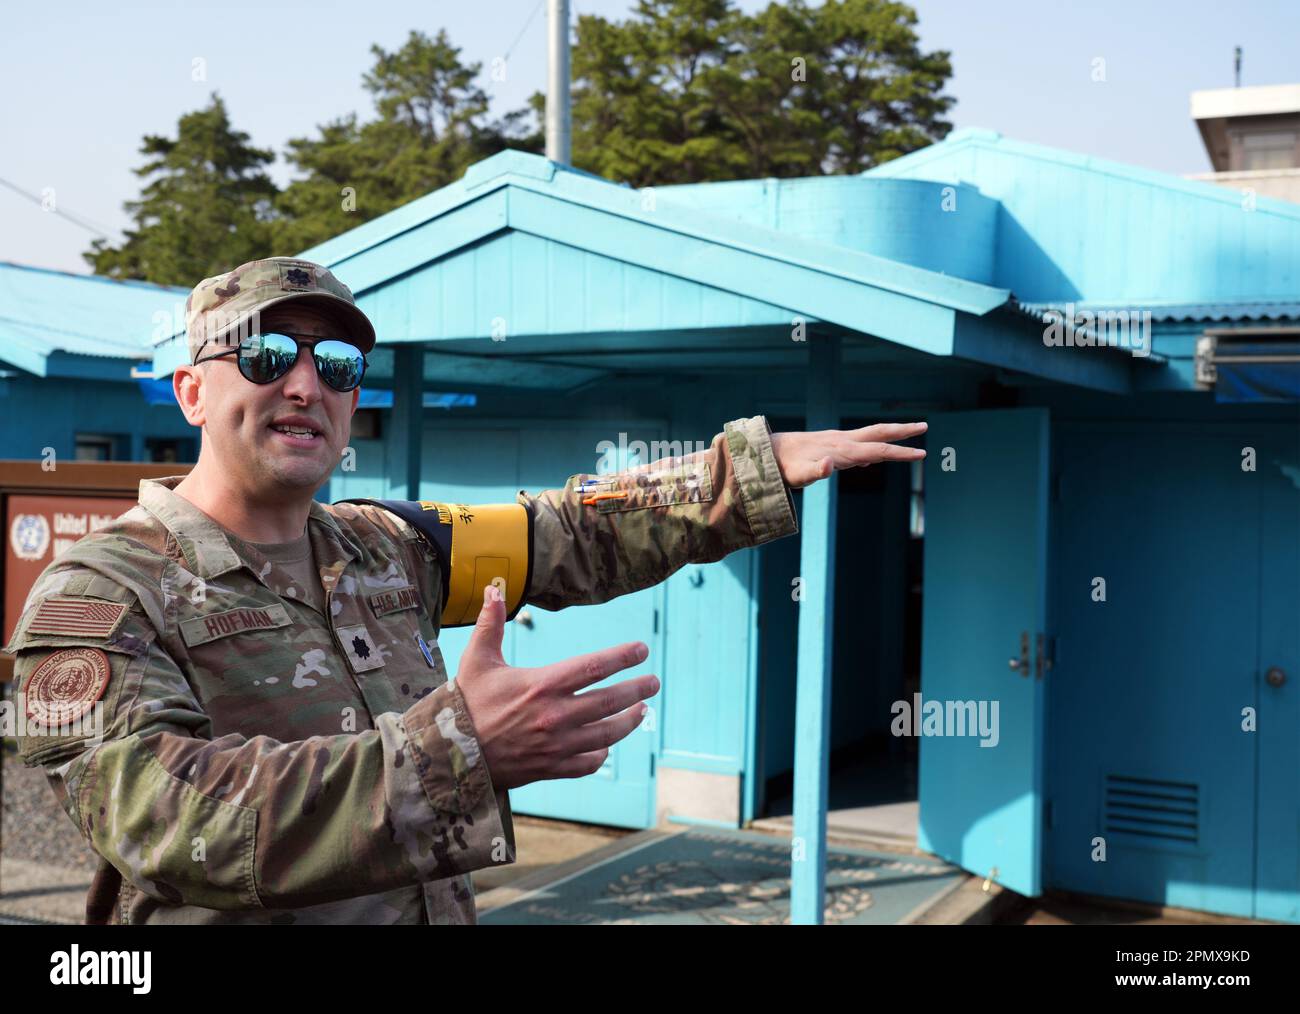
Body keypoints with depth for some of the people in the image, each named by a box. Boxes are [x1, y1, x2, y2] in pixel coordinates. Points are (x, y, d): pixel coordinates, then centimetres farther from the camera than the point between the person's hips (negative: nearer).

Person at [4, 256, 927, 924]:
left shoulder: (392, 551, 6)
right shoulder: (97, 599, -13)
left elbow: (579, 533, 13)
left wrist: (763, 464, 6)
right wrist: (455, 749, -38)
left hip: (439, 903, 6)